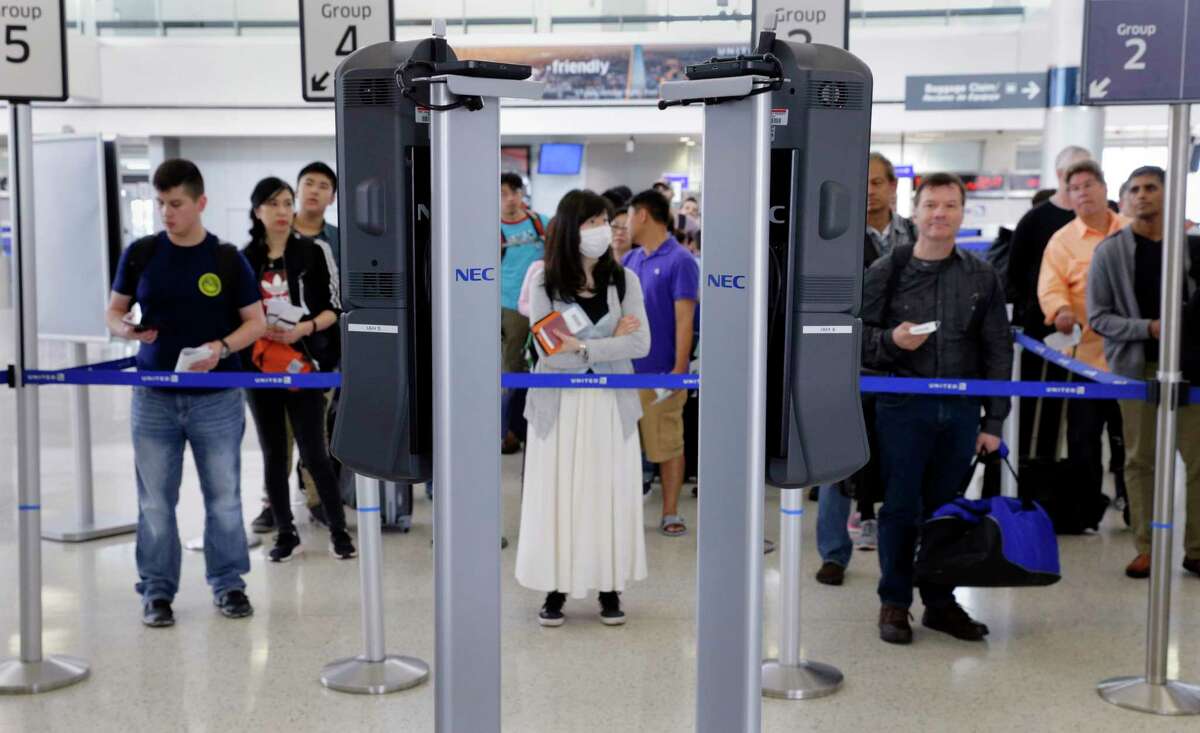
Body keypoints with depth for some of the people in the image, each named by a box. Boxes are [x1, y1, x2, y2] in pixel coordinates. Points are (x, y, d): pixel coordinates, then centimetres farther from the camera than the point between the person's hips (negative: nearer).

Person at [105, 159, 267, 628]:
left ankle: (227, 583, 22)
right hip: (154, 396, 1)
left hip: (217, 397, -1)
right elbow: (114, 312, 10)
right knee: (155, 501, 6)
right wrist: (126, 330, -13)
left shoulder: (227, 259, -2)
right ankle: (157, 590, 18)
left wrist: (223, 347, -16)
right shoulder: (140, 254, 2)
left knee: (224, 496, 7)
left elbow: (256, 322, 2)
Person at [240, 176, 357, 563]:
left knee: (314, 452, -4)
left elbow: (334, 309, 0)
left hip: (303, 365, -2)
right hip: (260, 366, 3)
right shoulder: (245, 259, 6)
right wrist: (259, 329, -9)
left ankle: (339, 530, 6)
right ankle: (286, 533, 18)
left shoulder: (312, 252, 0)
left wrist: (304, 328, -17)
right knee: (273, 453, 8)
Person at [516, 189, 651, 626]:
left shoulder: (624, 280, 1)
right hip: (559, 404, -1)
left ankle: (610, 588, 17)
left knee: (611, 494, 6)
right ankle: (556, 587, 14)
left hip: (610, 403, 1)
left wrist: (584, 347, -18)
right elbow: (549, 352, -13)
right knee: (557, 496, 3)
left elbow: (641, 344, -10)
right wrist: (610, 343, -12)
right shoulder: (544, 283, -3)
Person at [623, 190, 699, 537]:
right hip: (623, 369, 7)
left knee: (667, 445, 4)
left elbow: (684, 320, -14)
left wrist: (679, 370, -18)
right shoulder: (629, 260, 10)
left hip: (659, 372, -7)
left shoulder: (681, 261, -9)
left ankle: (670, 513, 14)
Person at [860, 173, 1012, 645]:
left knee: (947, 509, 10)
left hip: (960, 410, 2)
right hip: (902, 406, -2)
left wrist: (994, 421, 5)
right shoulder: (887, 271, 1)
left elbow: (998, 352, 9)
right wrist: (890, 340, -18)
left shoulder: (981, 277, 8)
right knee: (900, 508, 3)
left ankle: (940, 602, 23)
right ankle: (894, 602, 16)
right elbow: (857, 334, 4)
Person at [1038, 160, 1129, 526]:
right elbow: (1050, 287, -13)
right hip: (1088, 352, -2)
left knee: (1129, 434, 12)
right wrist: (1061, 310, -30)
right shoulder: (1063, 240, -1)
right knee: (1083, 437, 4)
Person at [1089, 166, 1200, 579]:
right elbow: (1098, 317, -4)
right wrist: (1148, 328, -16)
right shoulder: (1110, 251, -1)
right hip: (1137, 367, -1)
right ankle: (1146, 547, 16)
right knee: (1140, 459, 6)